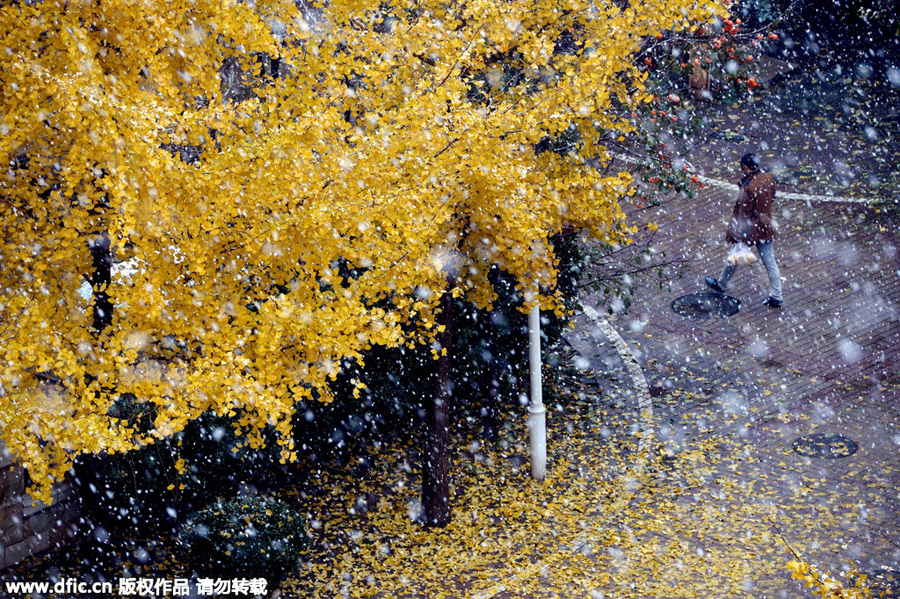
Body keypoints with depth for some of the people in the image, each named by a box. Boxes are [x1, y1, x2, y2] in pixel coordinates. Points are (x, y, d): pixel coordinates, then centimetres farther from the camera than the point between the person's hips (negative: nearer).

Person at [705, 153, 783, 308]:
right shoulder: (768, 179, -5)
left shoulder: (748, 187, -27)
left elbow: (745, 214, -21)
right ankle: (776, 297, 14)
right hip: (765, 228, 6)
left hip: (750, 230, -6)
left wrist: (738, 233, -12)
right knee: (770, 262, 10)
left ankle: (721, 284, 37)